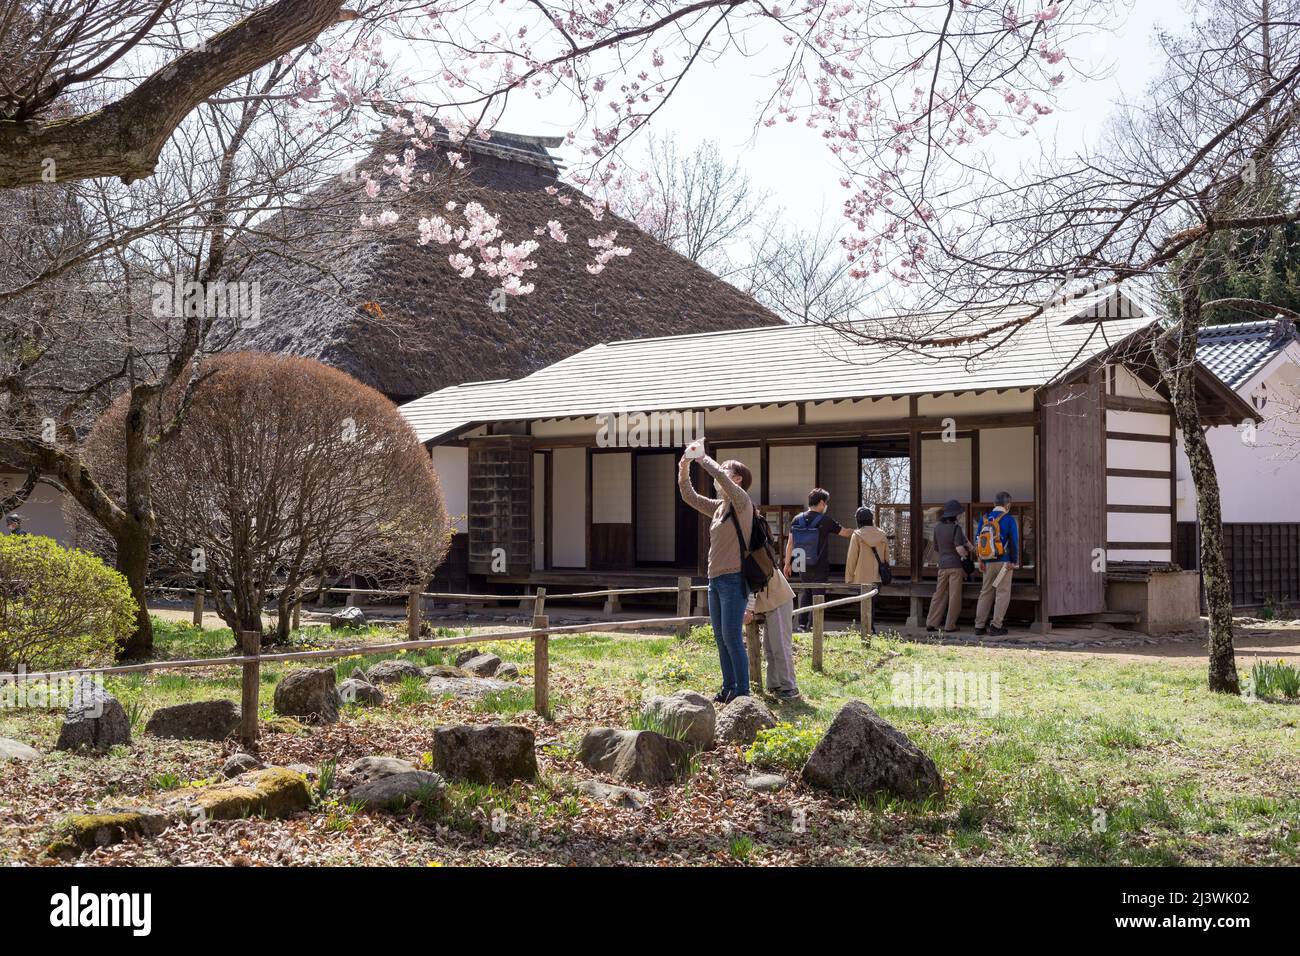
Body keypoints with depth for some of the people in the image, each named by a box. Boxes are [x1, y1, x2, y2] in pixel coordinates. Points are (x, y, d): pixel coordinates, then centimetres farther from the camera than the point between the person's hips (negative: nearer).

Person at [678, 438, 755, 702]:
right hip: (715, 579, 8)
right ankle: (729, 689, 18)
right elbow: (690, 497, 16)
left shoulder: (742, 501, -8)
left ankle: (742, 692, -3)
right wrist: (684, 468, 3)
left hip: (733, 579, -8)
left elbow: (719, 476, -23)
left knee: (732, 638, -8)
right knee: (720, 638, 11)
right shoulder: (719, 507, 15)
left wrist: (701, 456, -13)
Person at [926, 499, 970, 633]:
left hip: (942, 565, 5)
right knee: (954, 596, 1)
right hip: (955, 565, -5)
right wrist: (967, 550, 2)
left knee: (939, 595, 10)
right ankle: (949, 626, 1)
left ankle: (931, 623, 6)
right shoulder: (956, 528, -11)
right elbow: (960, 550, -18)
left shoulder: (937, 528, 6)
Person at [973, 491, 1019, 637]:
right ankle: (996, 626, -5)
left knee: (986, 593, 11)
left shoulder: (984, 519, 7)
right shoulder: (1009, 519, -7)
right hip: (1004, 562, -5)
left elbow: (978, 540, 8)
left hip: (988, 562, 5)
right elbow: (1014, 542, -10)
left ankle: (979, 626, 9)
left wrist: (981, 561, 14)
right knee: (1003, 593, 0)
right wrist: (1014, 562, -4)